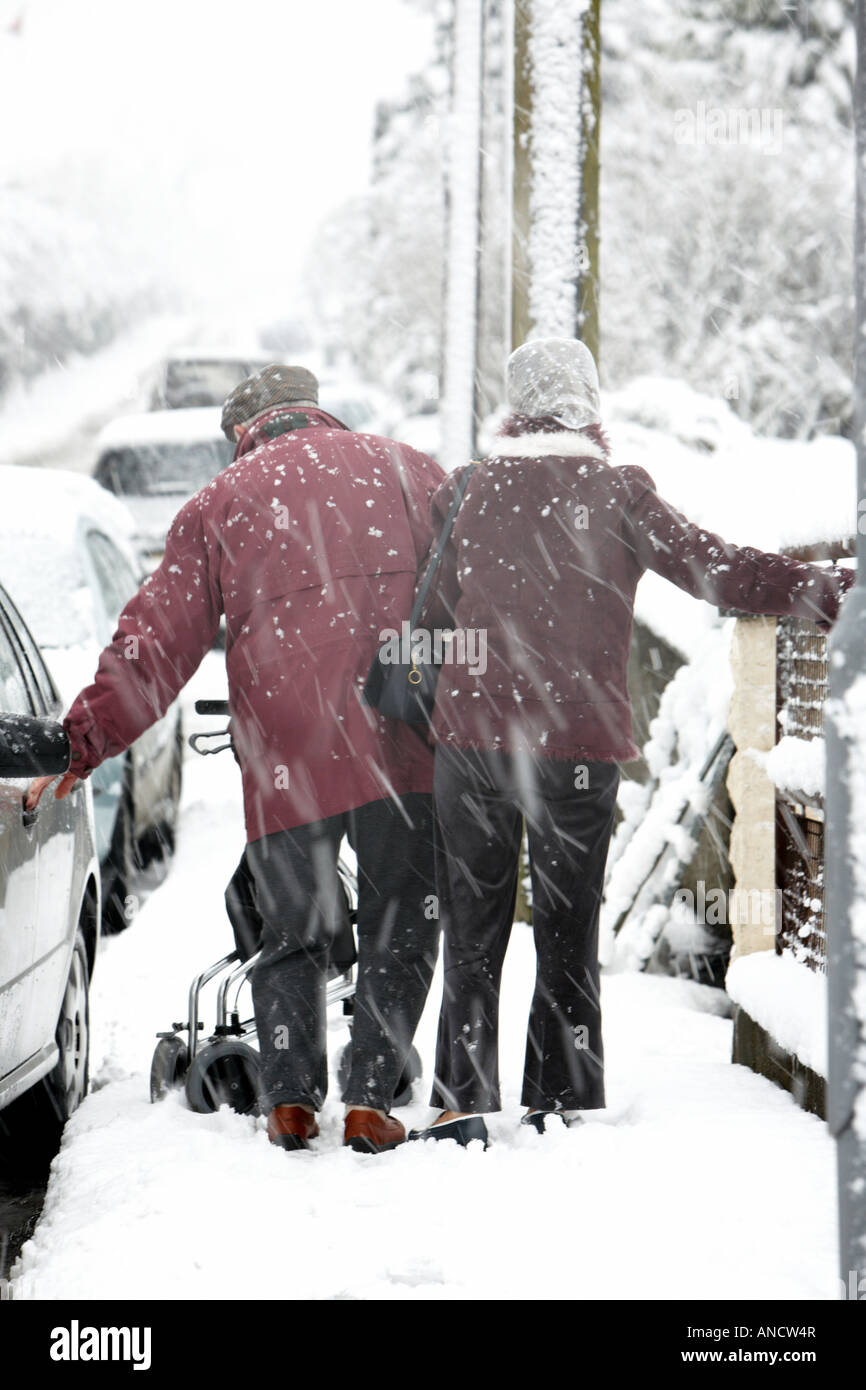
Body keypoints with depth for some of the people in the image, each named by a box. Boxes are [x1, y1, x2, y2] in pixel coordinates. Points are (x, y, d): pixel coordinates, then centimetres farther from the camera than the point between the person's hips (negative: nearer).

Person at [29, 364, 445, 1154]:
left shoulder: (218, 504, 13)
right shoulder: (404, 470, 14)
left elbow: (156, 644, 7)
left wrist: (83, 742, 9)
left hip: (286, 762, 0)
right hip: (403, 748, 0)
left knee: (293, 936, 14)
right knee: (398, 934, 8)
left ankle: (291, 1095, 1)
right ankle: (371, 1097, -2)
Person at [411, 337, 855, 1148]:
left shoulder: (465, 491, 6)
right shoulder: (616, 491, -1)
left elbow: (431, 609, 12)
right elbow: (715, 570, -5)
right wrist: (834, 593, 0)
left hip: (471, 737, 1)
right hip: (580, 744, -1)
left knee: (472, 934, 8)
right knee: (568, 933, 9)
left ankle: (462, 1104, 3)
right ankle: (562, 1104, 9)